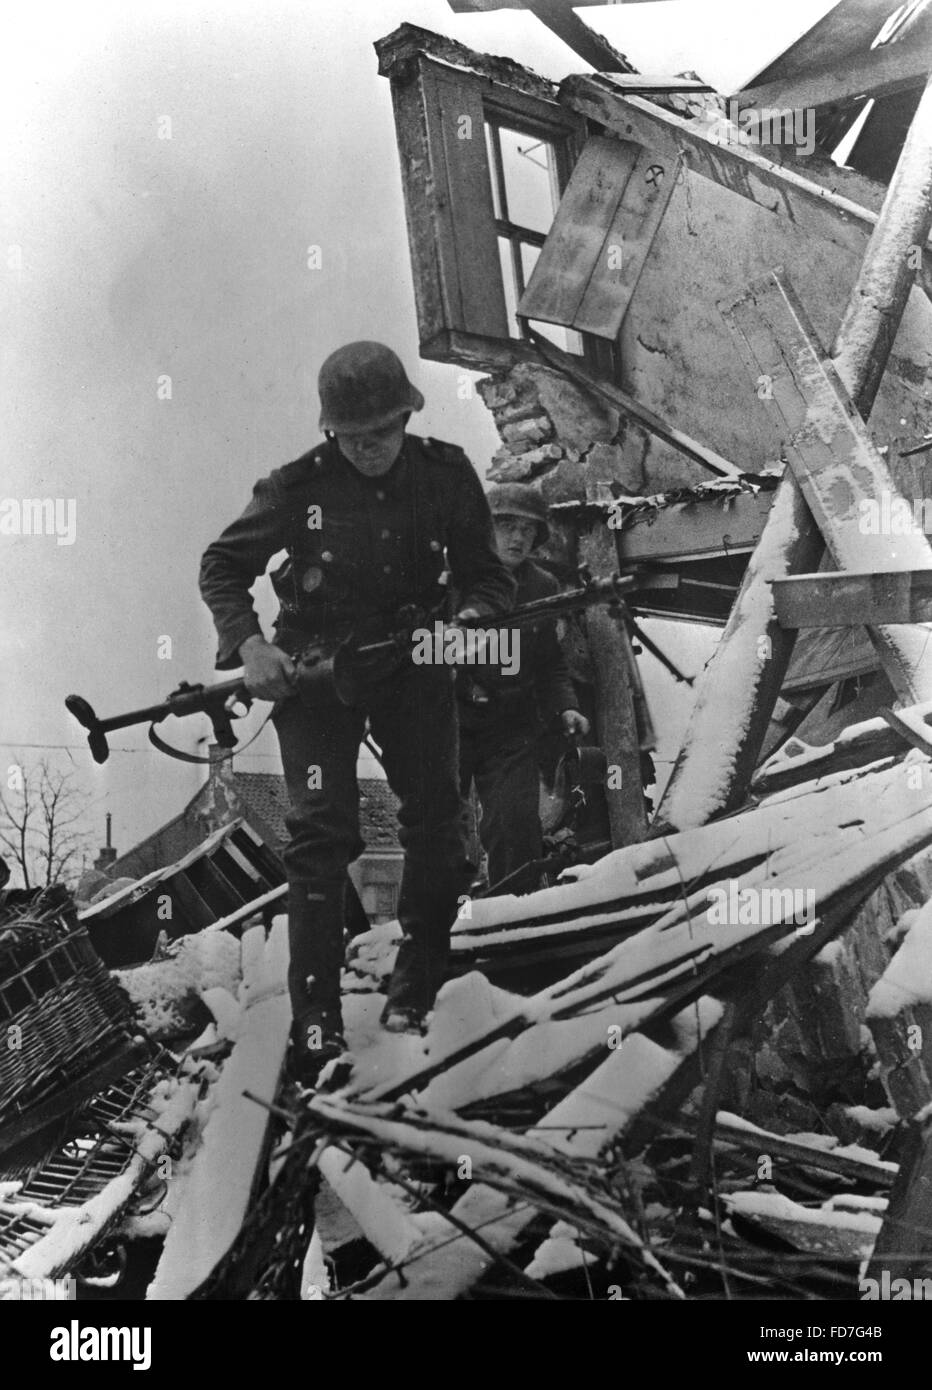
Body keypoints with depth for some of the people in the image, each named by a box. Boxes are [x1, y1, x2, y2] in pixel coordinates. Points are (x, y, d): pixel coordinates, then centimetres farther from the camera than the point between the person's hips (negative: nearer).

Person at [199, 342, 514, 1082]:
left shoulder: (446, 475, -7)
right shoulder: (300, 487, -12)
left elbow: (486, 573, 1)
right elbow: (223, 565, -1)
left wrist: (471, 616, -22)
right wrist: (248, 643, -17)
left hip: (413, 661, 2)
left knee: (436, 818, 1)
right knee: (320, 831, -10)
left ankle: (419, 973, 25)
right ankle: (316, 1020, -6)